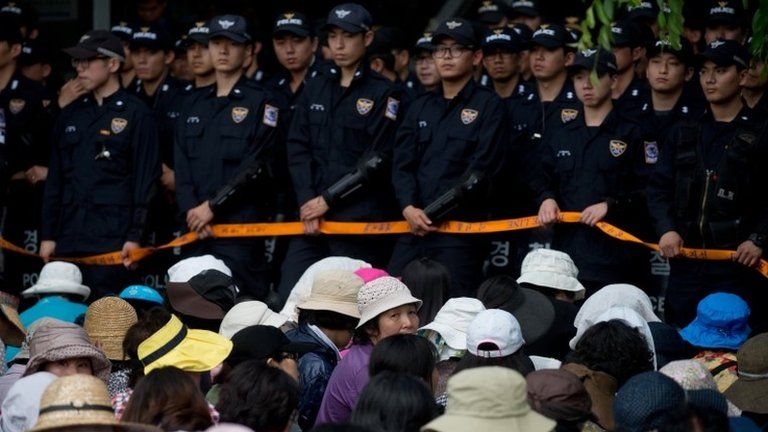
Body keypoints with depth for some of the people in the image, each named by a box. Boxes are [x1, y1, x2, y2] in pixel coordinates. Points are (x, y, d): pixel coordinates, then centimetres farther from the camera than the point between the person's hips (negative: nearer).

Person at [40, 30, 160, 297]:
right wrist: (48, 235, 12)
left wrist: (135, 237, -11)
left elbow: (145, 180, -5)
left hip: (112, 242, -6)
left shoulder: (136, 116, 0)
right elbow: (54, 180, 19)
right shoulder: (70, 116, 17)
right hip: (68, 242, 6)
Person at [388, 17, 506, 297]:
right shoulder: (420, 108, 21)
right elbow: (402, 165, 11)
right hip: (414, 229, 5)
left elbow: (479, 171, -7)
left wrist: (430, 212, -10)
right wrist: (409, 208, -9)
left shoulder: (488, 106, 3)